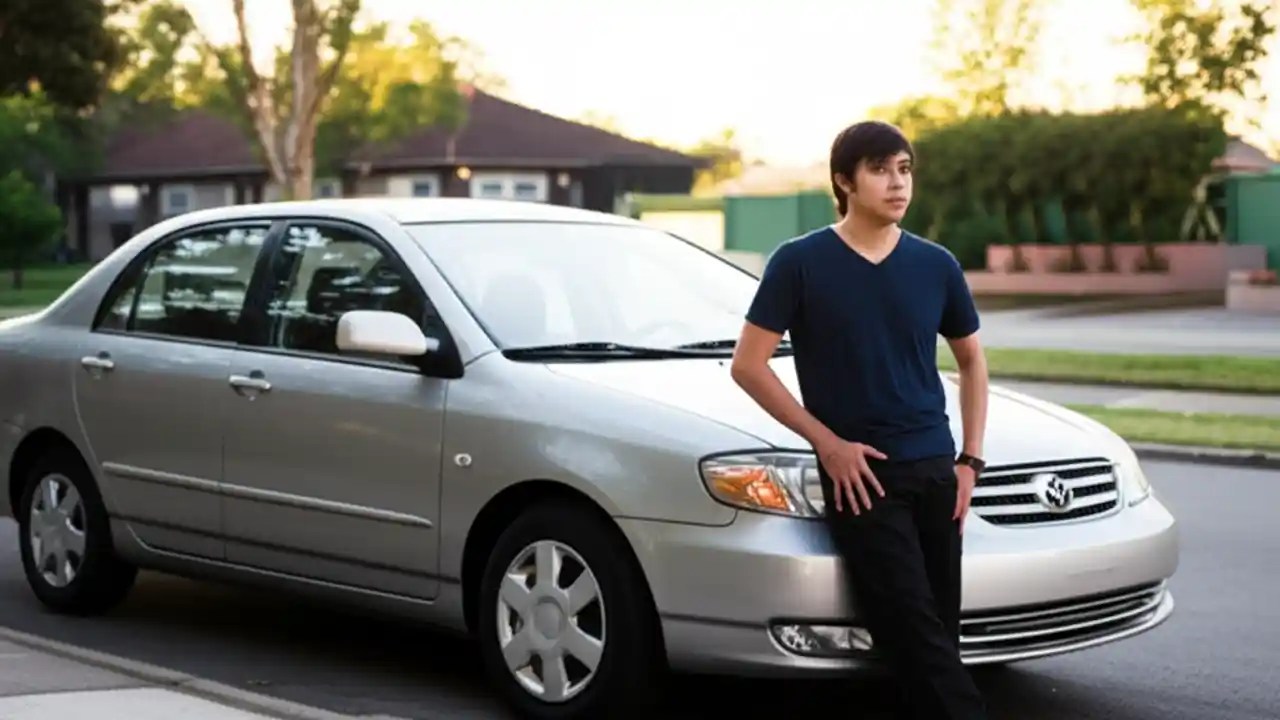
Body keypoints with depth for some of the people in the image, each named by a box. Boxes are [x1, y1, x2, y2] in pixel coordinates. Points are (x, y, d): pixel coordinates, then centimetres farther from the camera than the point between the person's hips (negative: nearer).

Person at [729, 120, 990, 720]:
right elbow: (748, 365, -4)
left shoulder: (935, 265, 6)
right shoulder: (800, 263, -6)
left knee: (938, 635, 6)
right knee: (916, 636, -12)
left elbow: (971, 360, 19)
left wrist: (970, 459, 8)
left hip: (934, 472, 4)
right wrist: (827, 442, -10)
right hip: (859, 476, -4)